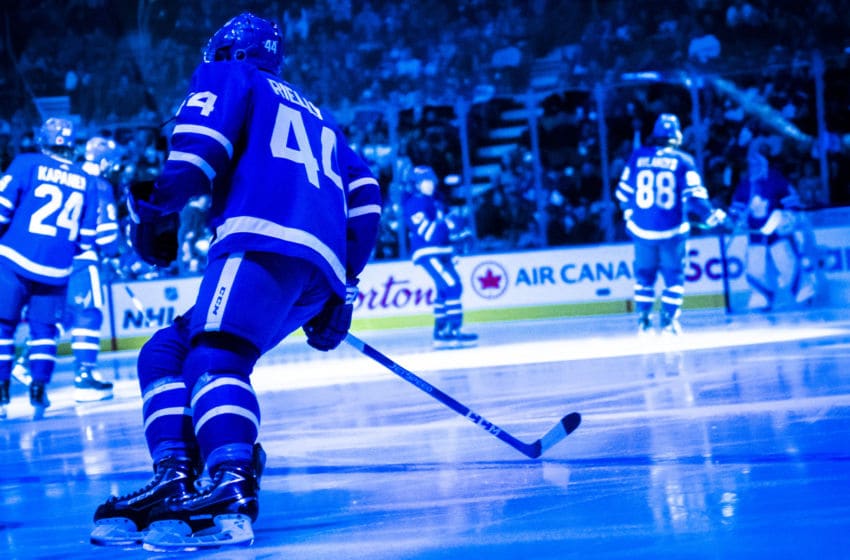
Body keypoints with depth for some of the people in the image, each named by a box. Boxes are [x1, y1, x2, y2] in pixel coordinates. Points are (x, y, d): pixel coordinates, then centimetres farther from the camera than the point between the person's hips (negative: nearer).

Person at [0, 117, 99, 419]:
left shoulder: (26, 165, -2)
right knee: (44, 327, 14)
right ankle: (39, 389, 4)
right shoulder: (86, 182, 9)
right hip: (56, 269, 3)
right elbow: (86, 236, 11)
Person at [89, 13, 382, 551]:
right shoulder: (317, 115, 39)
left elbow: (205, 133, -3)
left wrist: (161, 203, -4)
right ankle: (175, 479, -10)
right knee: (167, 351, 11)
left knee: (213, 357, -24)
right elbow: (364, 192, 31)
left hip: (265, 238, -7)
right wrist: (344, 286, 30)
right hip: (320, 270, 8)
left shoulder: (227, 76, 19)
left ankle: (232, 493, -48)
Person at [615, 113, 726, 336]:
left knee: (644, 274, 17)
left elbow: (623, 192, 7)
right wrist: (711, 216, 6)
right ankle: (668, 322, 6)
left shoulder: (638, 157, 1)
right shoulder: (683, 161, -6)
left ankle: (643, 321, 15)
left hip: (641, 229, 2)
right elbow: (694, 195, -9)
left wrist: (630, 213, 25)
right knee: (674, 275, 11)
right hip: (671, 231, -2)